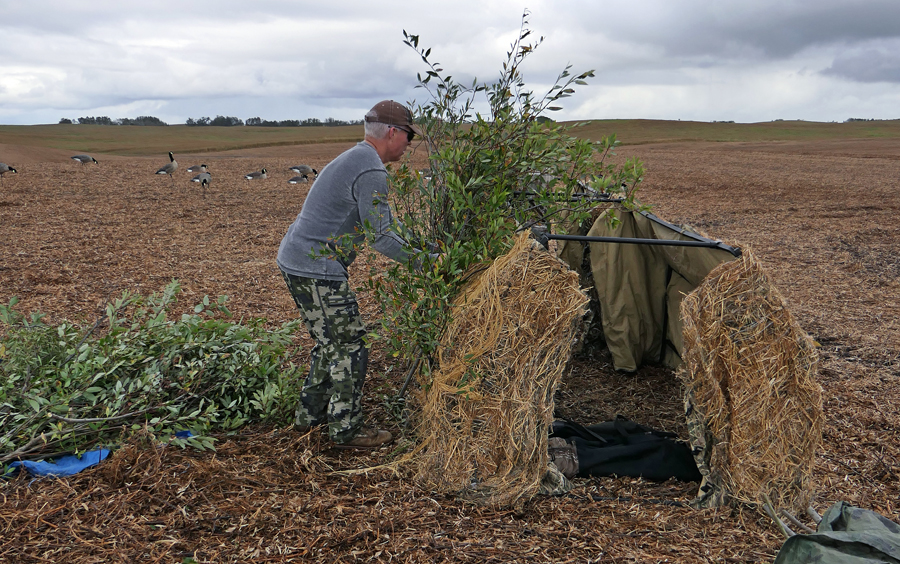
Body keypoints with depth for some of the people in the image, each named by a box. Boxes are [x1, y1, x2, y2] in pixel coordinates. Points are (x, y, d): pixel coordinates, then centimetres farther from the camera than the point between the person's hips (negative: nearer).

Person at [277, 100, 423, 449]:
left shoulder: (352, 159, 18)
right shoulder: (371, 172, -16)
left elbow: (369, 226, 23)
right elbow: (380, 237, -18)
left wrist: (415, 247, 21)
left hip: (294, 260, 10)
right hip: (317, 268, -10)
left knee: (331, 343, 20)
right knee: (349, 348, 0)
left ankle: (310, 415, 31)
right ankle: (346, 430, 11)